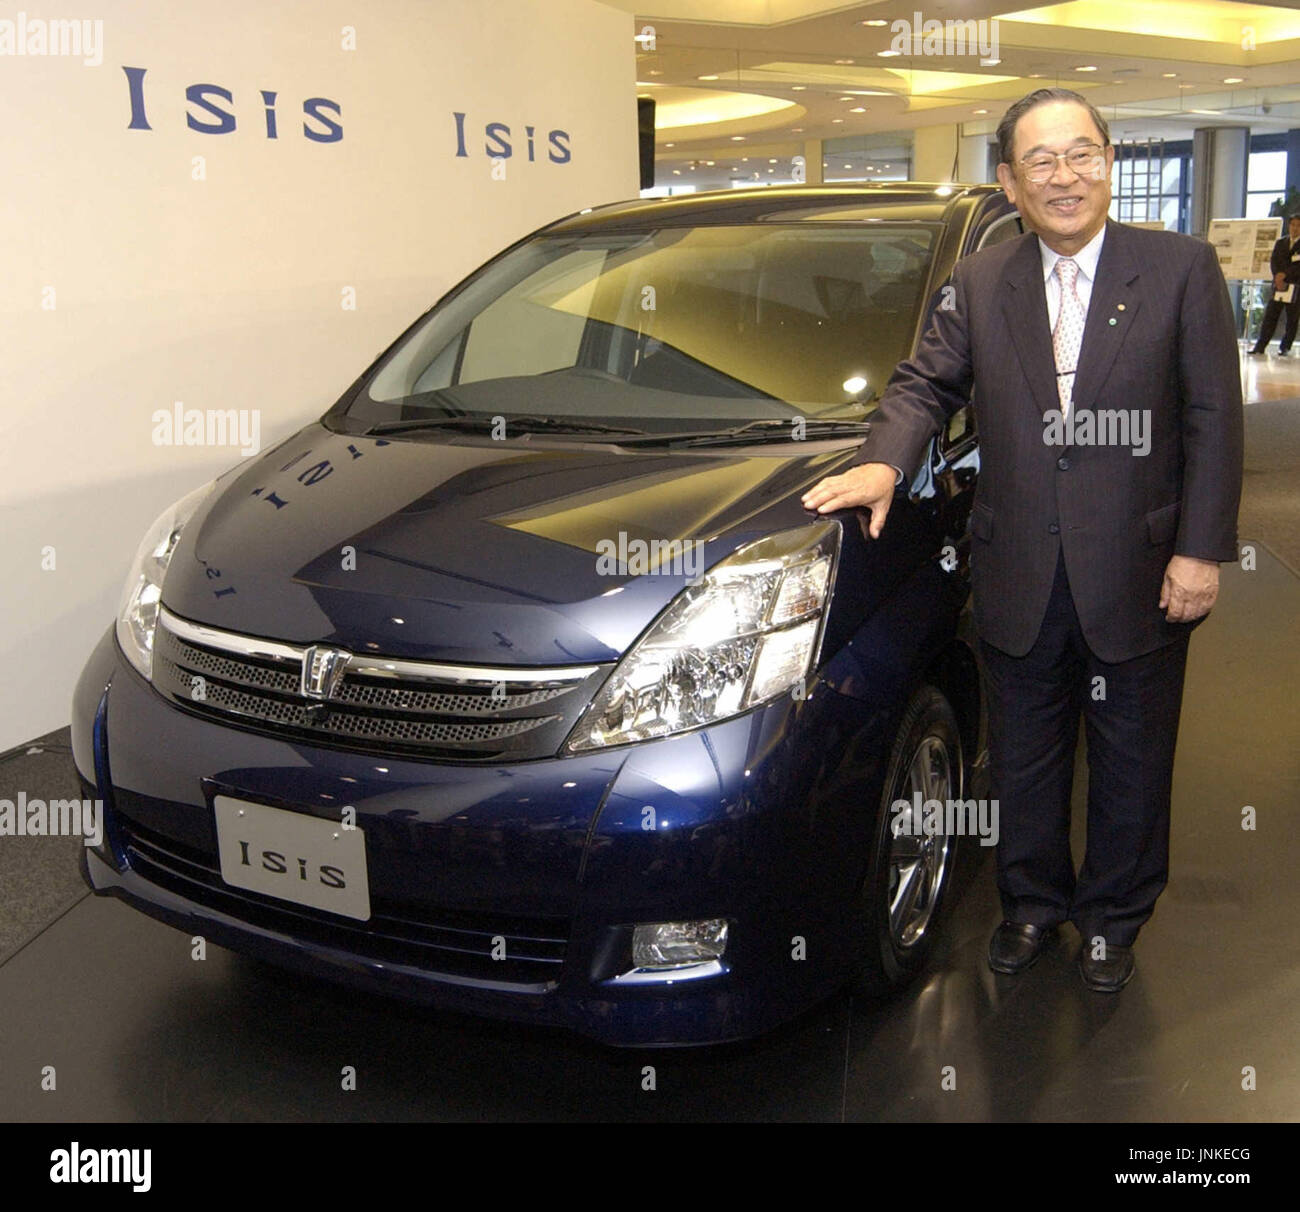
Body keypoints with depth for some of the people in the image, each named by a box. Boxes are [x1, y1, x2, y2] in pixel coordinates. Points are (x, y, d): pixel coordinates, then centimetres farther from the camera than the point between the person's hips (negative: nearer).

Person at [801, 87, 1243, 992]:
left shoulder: (1182, 270, -3)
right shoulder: (978, 284, 4)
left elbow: (1214, 420, -4)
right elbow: (926, 383, 4)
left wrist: (1201, 550, -9)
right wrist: (885, 461, -17)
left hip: (1137, 572, -2)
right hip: (1019, 577, 2)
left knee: (1130, 762, 14)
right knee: (1025, 759, 17)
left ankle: (1114, 916, 35)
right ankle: (1033, 903, 38)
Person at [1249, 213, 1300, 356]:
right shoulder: (1280, 243, 14)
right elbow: (1273, 262, 6)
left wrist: (1285, 274, -15)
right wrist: (1278, 278, -8)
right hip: (1279, 285, 3)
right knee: (1270, 316, -2)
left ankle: (1285, 347, 9)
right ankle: (1260, 347, -2)